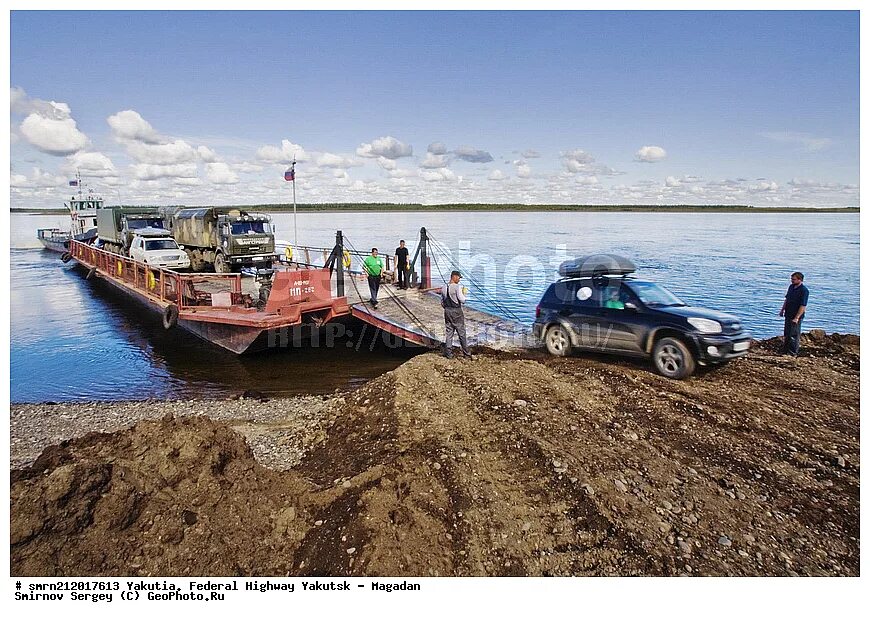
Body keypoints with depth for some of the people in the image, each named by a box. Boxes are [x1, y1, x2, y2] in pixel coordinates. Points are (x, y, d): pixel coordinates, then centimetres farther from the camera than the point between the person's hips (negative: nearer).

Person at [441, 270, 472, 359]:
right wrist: (463, 294, 2)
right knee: (461, 333, 3)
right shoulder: (457, 287, -15)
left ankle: (448, 353, 9)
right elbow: (462, 300, -16)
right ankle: (466, 353, 9)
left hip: (447, 311, 6)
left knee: (448, 333, 9)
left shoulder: (443, 288, 6)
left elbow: (442, 302, 12)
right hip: (457, 312, -6)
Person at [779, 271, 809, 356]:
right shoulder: (791, 287, 8)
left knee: (794, 335, -2)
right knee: (786, 333, 15)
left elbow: (803, 306, -20)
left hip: (796, 317, -8)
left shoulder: (804, 290, -17)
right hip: (788, 315, 8)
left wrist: (796, 318, -23)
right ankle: (785, 350, 25)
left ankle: (793, 352, 7)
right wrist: (782, 310, 18)